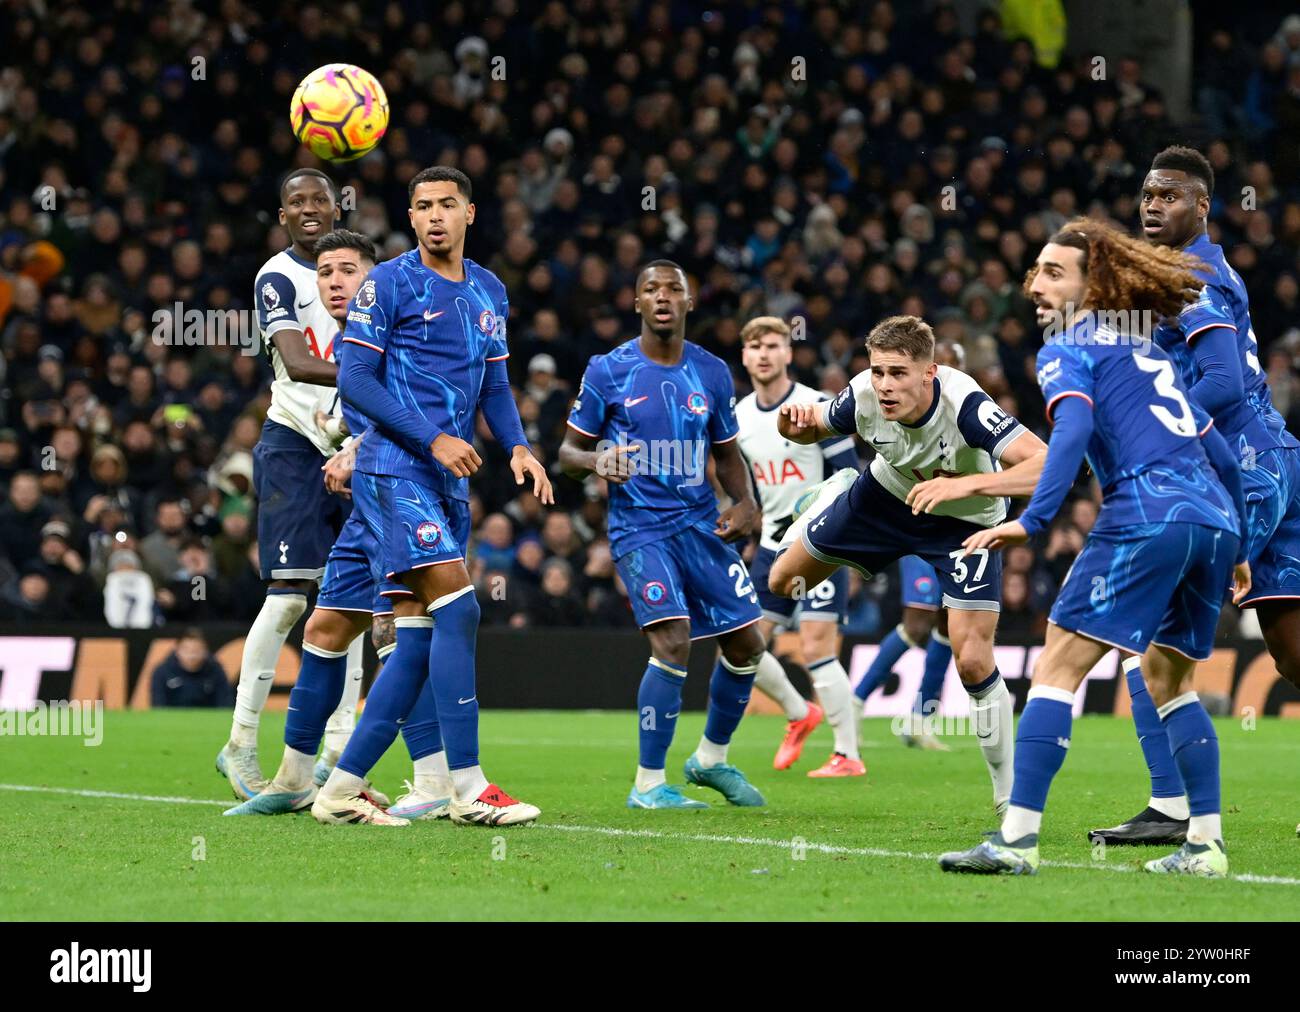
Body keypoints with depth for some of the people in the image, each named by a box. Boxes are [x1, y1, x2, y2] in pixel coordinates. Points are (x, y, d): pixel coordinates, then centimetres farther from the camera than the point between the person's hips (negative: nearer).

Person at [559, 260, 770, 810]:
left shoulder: (712, 372, 7)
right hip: (639, 527, -5)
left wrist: (745, 502, -3)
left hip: (700, 523, 5)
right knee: (673, 642, -21)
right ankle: (648, 785, -10)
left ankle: (712, 759, 29)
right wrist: (598, 461, -23)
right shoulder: (607, 371, -4)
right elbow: (569, 452, 1)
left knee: (746, 642, 5)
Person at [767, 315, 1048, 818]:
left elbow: (1045, 465, -48)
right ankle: (832, 497, 44)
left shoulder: (964, 404, -39)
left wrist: (966, 483, -58)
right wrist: (793, 423, -28)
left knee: (973, 662, -15)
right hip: (886, 495, 4)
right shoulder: (863, 396, -27)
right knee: (784, 581, 12)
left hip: (963, 522, -4)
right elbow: (813, 427, -4)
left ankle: (1009, 792, 4)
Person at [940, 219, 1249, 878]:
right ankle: (1205, 845, 14)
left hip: (1147, 514, -8)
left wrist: (1032, 520, -24)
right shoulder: (1147, 352, 27)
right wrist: (1235, 548, 35)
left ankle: (1017, 838, -18)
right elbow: (1221, 455, 28)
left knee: (1057, 668, -8)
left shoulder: (1067, 350, 5)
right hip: (1215, 517, 8)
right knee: (1167, 680, 21)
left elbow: (1073, 430, -15)